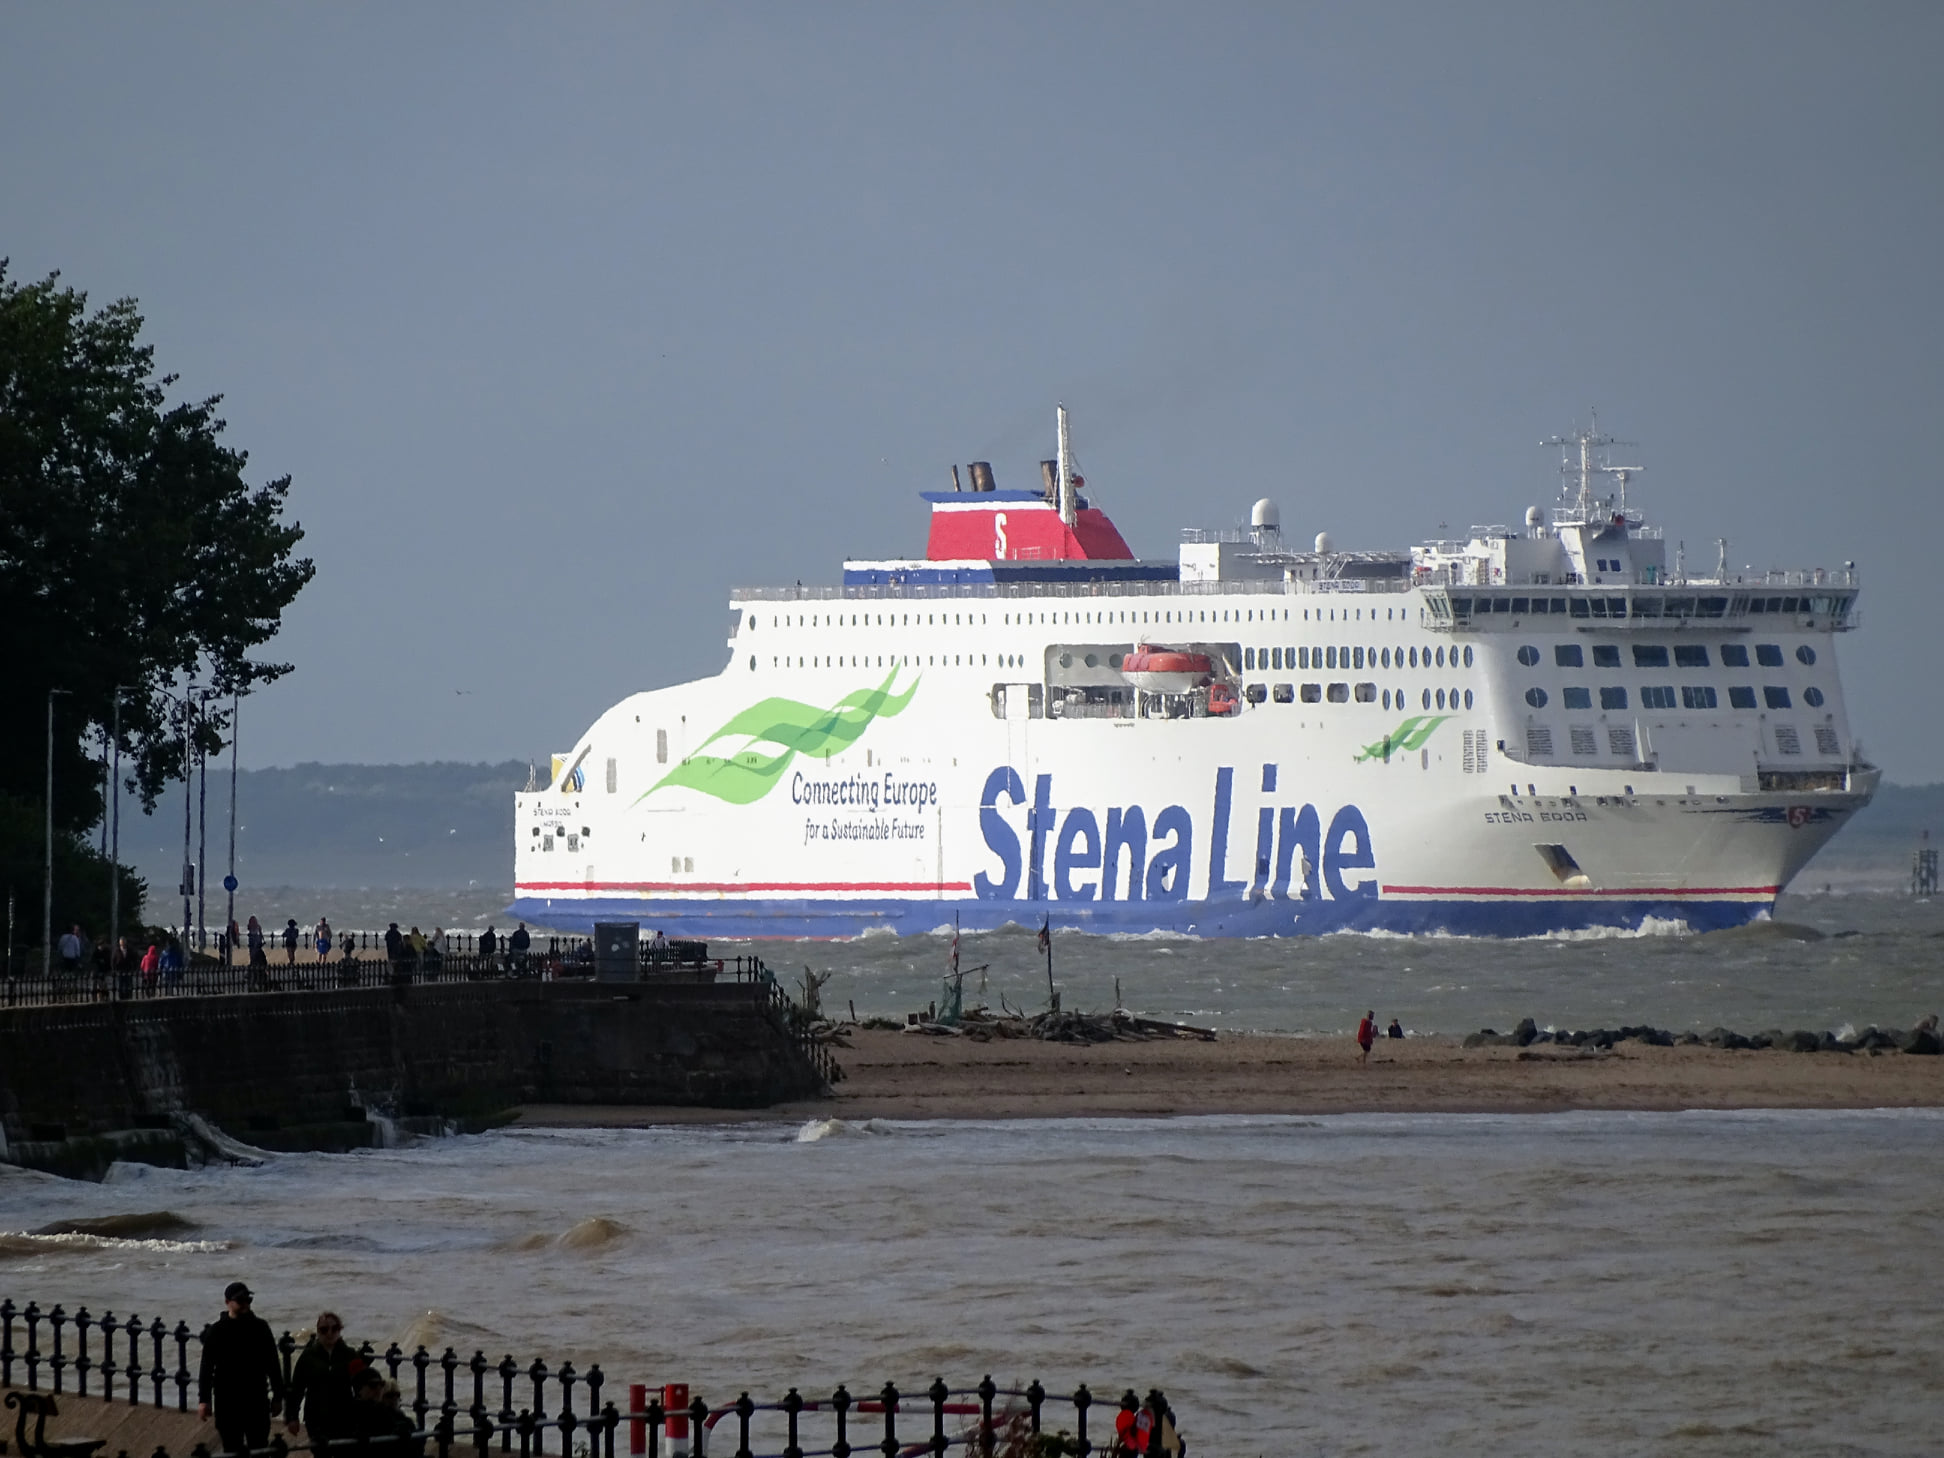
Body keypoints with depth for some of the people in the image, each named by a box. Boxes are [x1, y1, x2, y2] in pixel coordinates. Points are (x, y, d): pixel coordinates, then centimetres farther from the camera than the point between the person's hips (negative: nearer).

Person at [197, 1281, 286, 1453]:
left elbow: (273, 1364, 8)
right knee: (232, 1448, 5)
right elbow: (206, 1367, -2)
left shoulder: (260, 1327, 3)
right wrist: (203, 1400, -8)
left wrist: (278, 1397, 7)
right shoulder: (216, 1331, -2)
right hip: (227, 1399, -1)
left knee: (259, 1446, 4)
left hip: (257, 1399, 1)